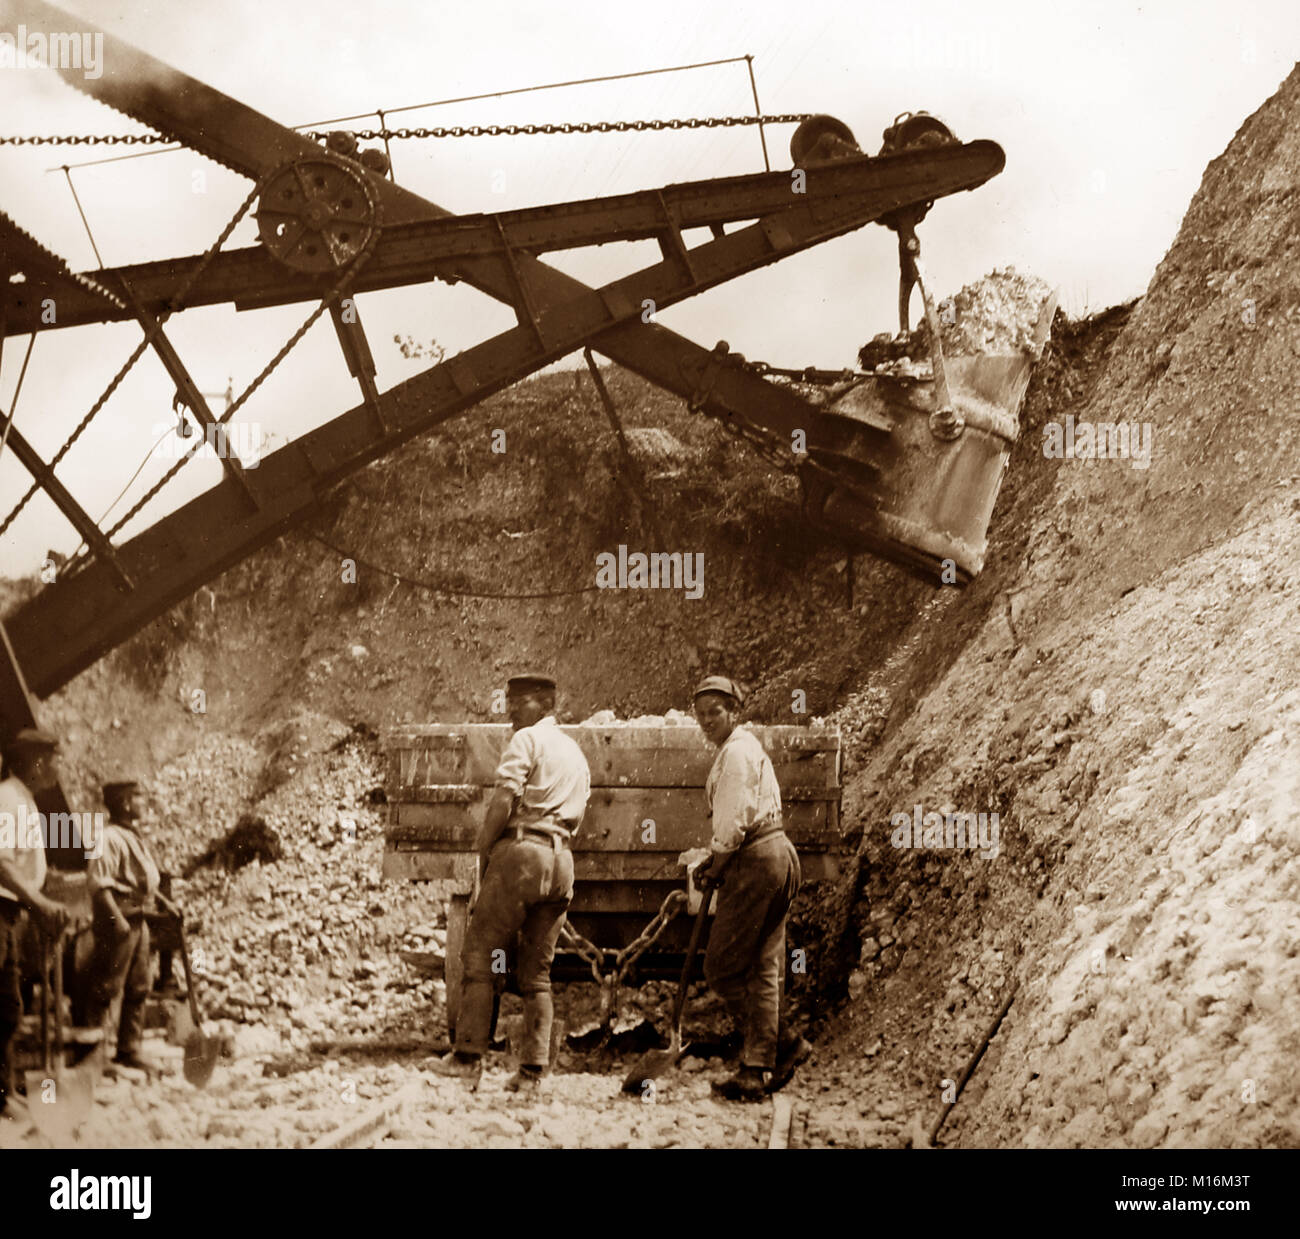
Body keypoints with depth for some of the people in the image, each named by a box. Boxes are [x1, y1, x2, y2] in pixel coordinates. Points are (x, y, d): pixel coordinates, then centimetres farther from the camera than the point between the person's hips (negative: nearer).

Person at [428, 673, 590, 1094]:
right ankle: (532, 1071, 4)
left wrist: (484, 850, -4)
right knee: (537, 972, 8)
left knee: (479, 956, -3)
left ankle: (468, 1058, -7)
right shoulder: (577, 754, 24)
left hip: (521, 852, -7)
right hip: (561, 862, 7)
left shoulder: (527, 740, -1)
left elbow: (503, 801, -13)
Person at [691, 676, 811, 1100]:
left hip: (755, 860, -10)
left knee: (721, 968, -5)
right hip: (776, 855, 10)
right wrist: (714, 860, 13)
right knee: (764, 967, 9)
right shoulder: (745, 747, 21)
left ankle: (783, 1044, -5)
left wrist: (716, 864, -5)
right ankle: (759, 1068, 10)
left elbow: (736, 818, -17)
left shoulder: (737, 751, -11)